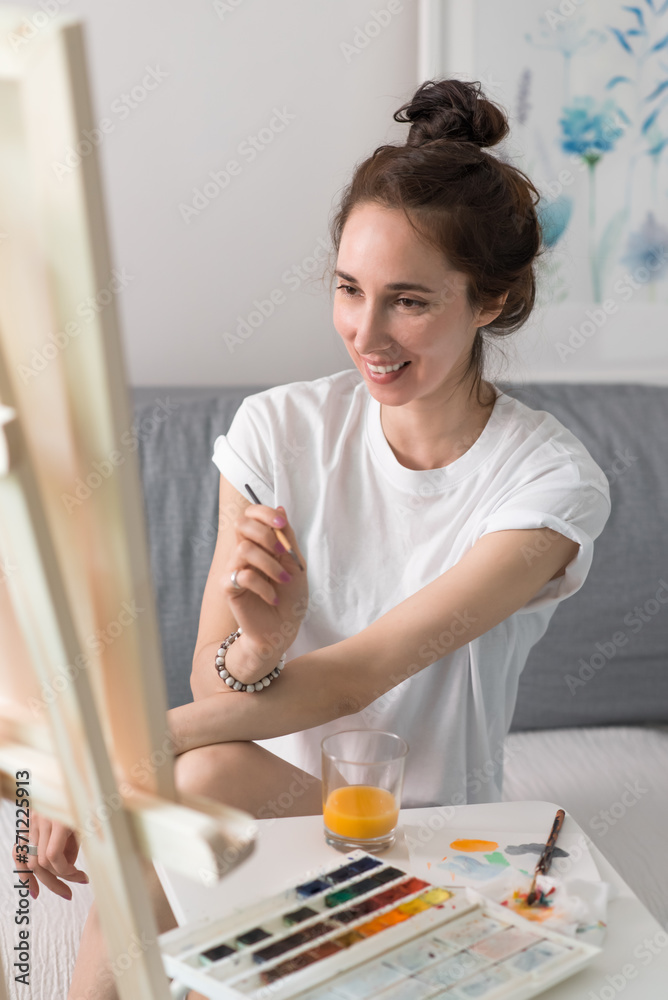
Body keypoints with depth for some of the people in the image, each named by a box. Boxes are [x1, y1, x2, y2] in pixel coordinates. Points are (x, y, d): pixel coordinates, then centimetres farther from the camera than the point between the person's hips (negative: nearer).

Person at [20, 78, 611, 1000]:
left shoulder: (551, 481, -14)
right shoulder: (279, 429, -5)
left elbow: (350, 678, -23)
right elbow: (212, 683, -5)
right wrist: (256, 647, -30)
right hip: (272, 802, 2)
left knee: (206, 778, -32)